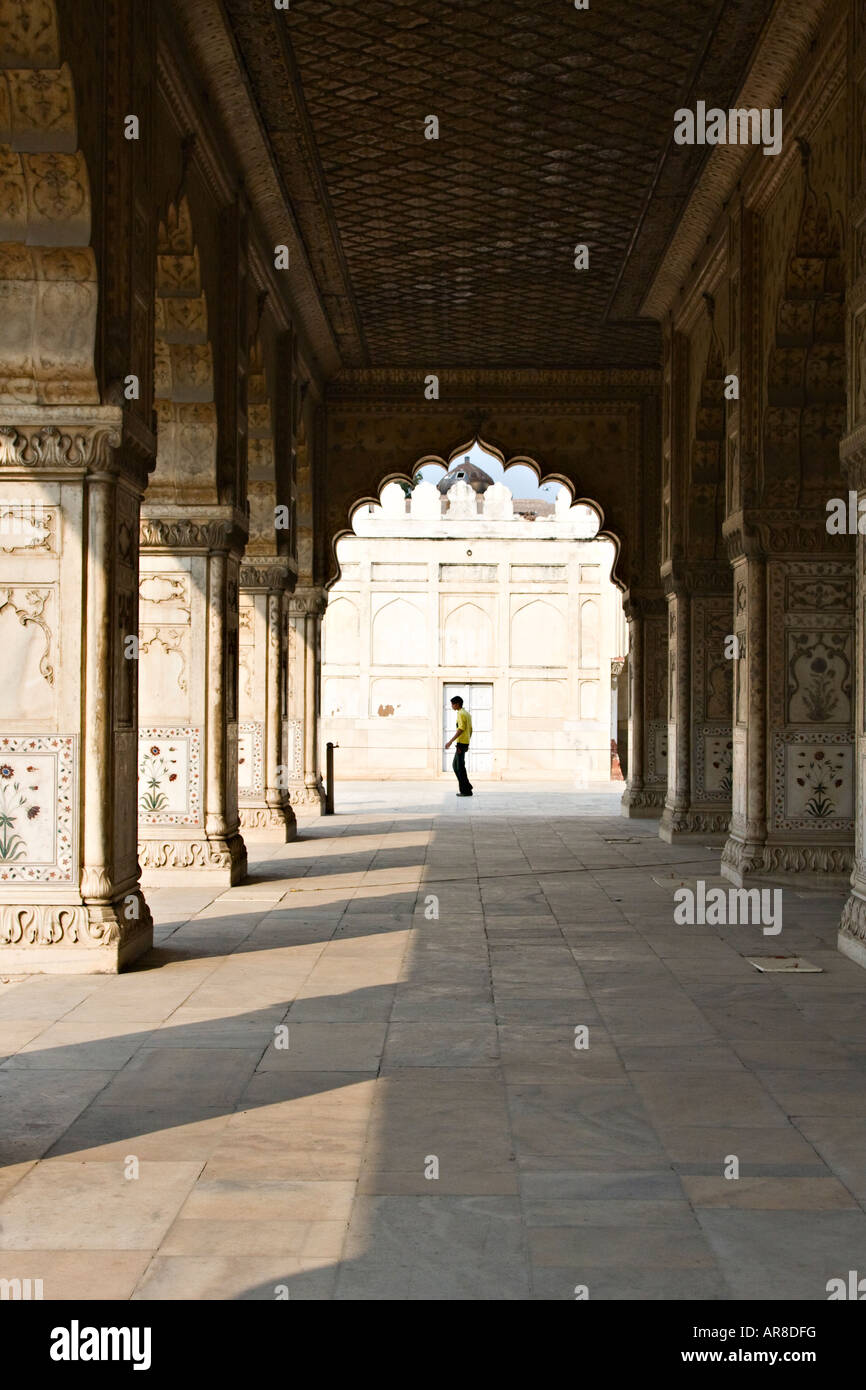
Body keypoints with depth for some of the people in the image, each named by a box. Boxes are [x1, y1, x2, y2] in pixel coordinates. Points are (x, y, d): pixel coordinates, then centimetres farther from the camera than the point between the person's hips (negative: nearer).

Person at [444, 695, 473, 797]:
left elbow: (461, 729, -21)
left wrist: (451, 741, -23)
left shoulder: (461, 714, -12)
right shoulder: (467, 714, 17)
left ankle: (466, 791, -5)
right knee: (455, 765, 15)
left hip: (461, 743, -10)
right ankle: (466, 787, 13)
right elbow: (470, 730, 20)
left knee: (460, 767, -6)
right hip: (466, 743, 10)